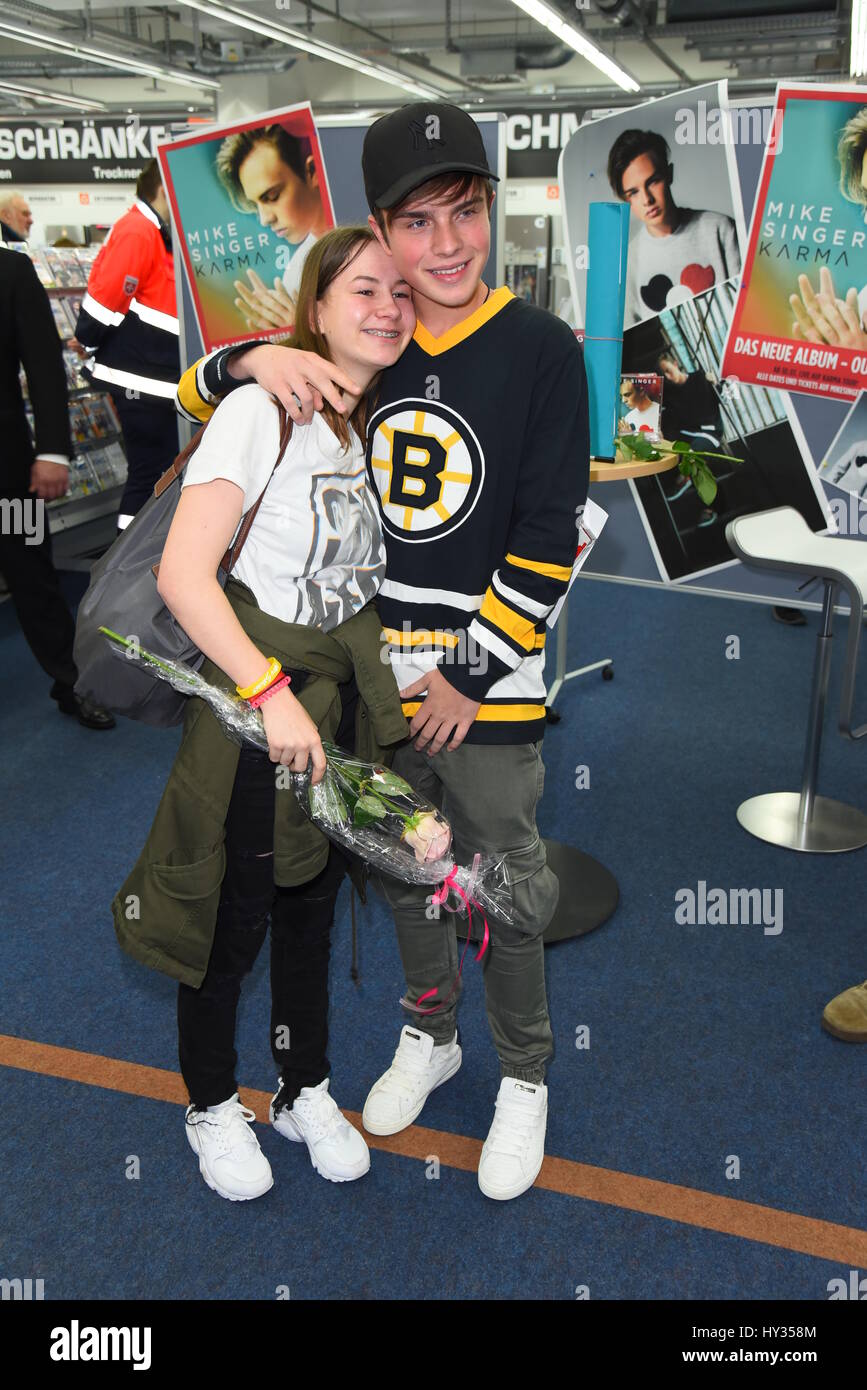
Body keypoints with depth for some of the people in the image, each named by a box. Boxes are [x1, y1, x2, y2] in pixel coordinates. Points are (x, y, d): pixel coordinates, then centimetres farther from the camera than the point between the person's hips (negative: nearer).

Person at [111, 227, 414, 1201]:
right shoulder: (260, 410, -15)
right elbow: (182, 575, -22)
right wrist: (272, 692, -26)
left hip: (344, 692, 7)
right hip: (250, 694, -6)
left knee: (312, 902, 19)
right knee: (235, 914, 9)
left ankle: (305, 1091, 40)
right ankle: (212, 1104, 35)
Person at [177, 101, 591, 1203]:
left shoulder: (541, 349, -9)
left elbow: (547, 546, -12)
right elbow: (196, 397, 7)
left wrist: (467, 673, -13)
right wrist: (254, 359, -16)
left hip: (487, 682, -4)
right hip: (377, 675, 4)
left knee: (504, 893, 8)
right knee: (404, 871, 20)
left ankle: (524, 1078, 33)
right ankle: (429, 1035, 45)